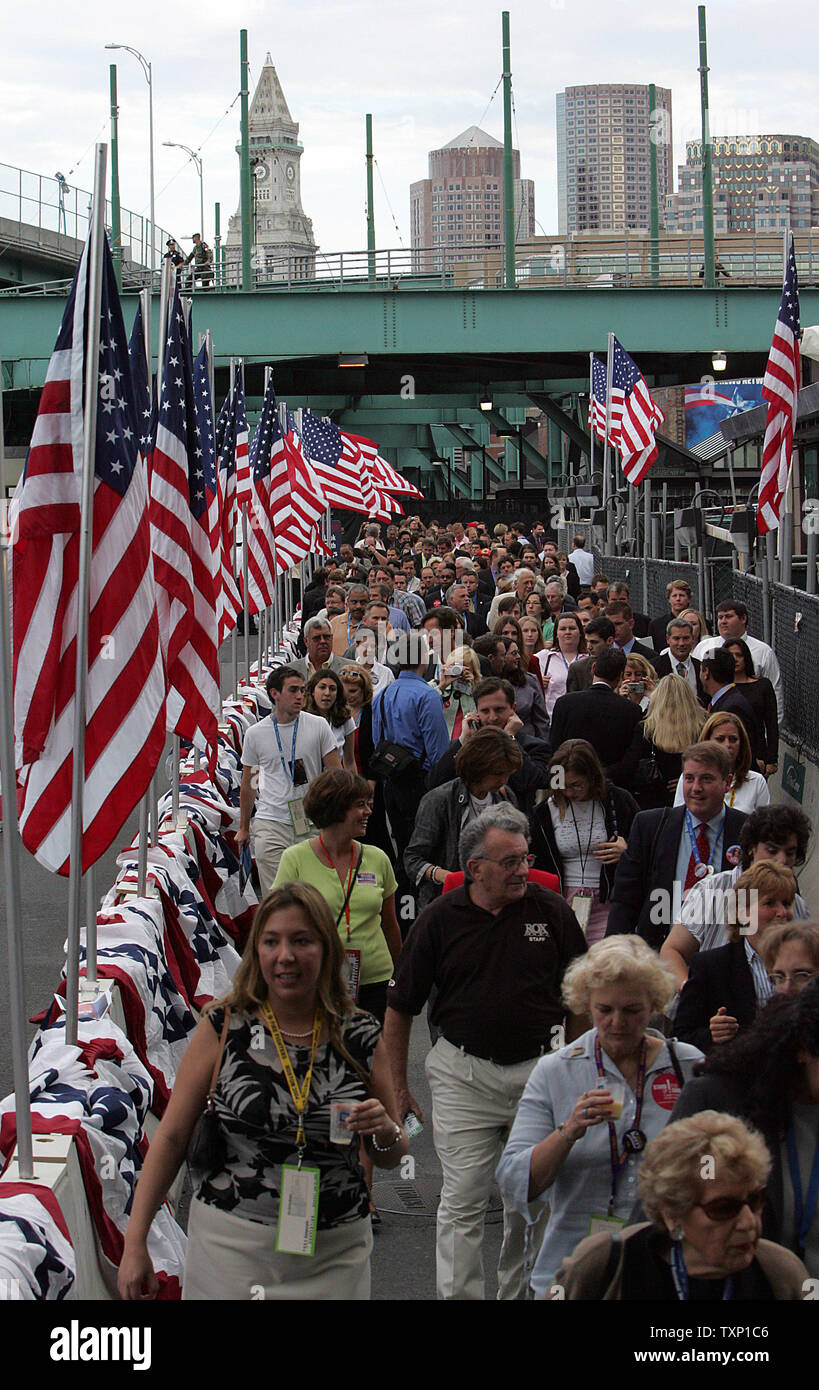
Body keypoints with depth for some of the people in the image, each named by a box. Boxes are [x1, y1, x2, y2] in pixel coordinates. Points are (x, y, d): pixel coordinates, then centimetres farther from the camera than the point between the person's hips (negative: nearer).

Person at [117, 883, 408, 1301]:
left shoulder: (359, 1037, -1)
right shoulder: (223, 1028, -5)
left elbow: (390, 1157, 10)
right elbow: (171, 1138, -2)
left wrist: (385, 1133, -13)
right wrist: (135, 1243, -5)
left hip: (334, 1257, 2)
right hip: (232, 1246, -1)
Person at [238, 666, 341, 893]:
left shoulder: (318, 726, 1)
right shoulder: (255, 734, 2)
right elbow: (248, 783, 14)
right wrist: (243, 828, 19)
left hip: (311, 824, 1)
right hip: (271, 822, -1)